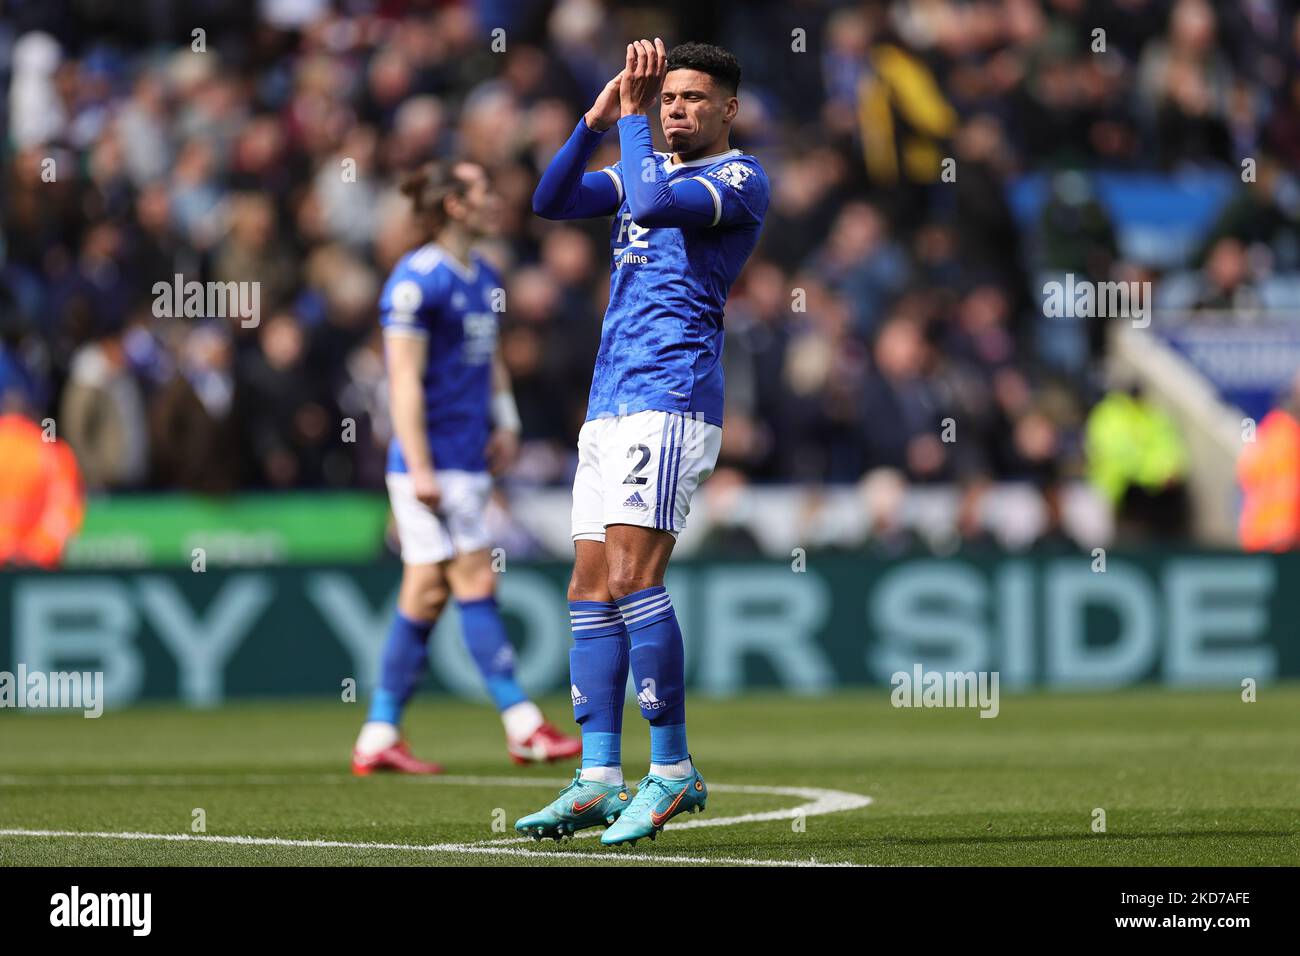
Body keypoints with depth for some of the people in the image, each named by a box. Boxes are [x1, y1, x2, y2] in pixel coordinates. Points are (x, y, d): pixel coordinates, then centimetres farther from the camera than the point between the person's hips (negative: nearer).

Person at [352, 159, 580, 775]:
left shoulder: (483, 278, 15)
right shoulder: (417, 280, -13)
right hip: (431, 463, -9)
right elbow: (404, 380, -16)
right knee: (475, 581, -9)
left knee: (427, 591, 7)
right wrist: (419, 468, -20)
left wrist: (504, 421, 13)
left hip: (468, 463, 9)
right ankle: (523, 726, -9)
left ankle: (378, 739, 10)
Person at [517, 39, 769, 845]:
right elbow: (550, 202, 9)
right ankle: (599, 780, 1)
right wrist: (599, 118, -2)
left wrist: (630, 119, -8)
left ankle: (673, 770, -11)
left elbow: (655, 205, -20)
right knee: (591, 589, 2)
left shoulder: (742, 180, -3)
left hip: (673, 397, -8)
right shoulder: (647, 168, 21)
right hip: (610, 405, 8)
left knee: (632, 577, -17)